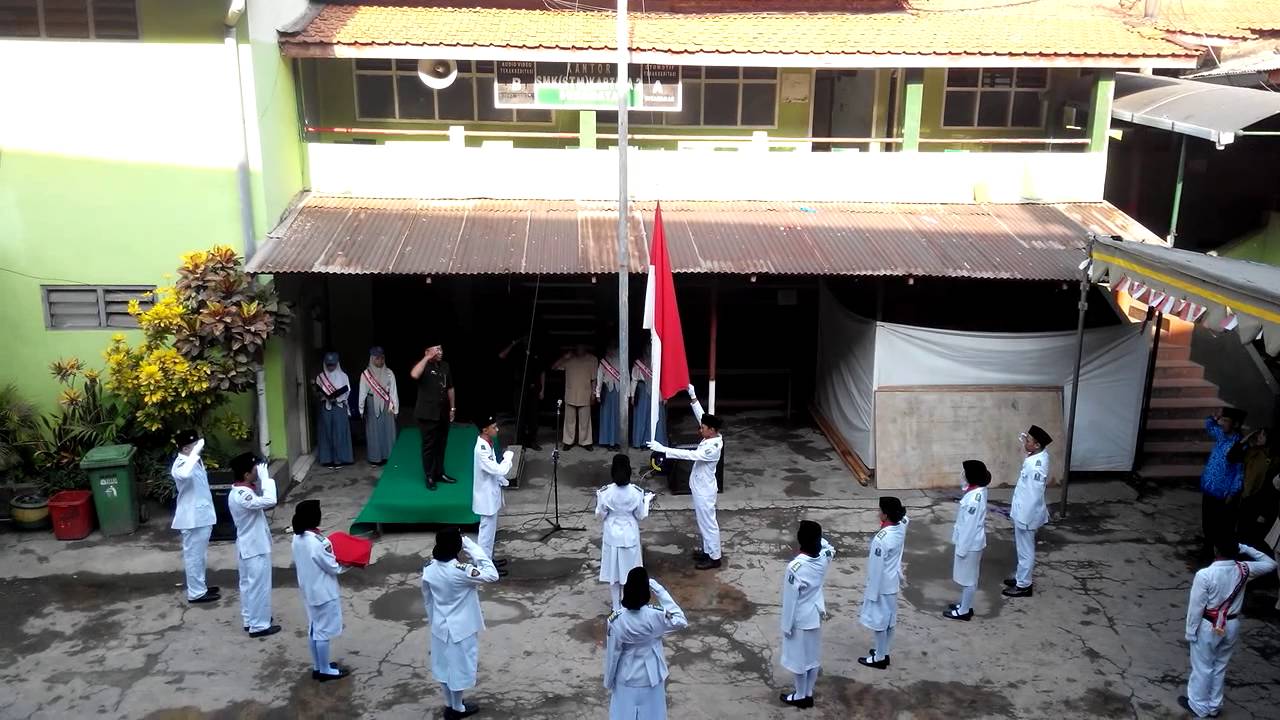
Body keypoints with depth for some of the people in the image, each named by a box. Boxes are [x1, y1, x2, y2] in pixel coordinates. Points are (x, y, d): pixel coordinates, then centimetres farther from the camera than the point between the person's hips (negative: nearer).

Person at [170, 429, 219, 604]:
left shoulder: (195, 461, 8)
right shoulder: (180, 465, -21)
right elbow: (184, 474, -48)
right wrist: (195, 452, -41)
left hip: (202, 516, 10)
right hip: (192, 518, -10)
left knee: (200, 554, 19)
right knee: (194, 555, 1)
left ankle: (200, 586, 31)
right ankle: (196, 593, 10)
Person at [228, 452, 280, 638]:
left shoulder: (237, 492, 4)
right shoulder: (243, 495, -28)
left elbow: (261, 505, 12)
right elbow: (270, 501, -38)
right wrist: (265, 477, -29)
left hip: (247, 546, 10)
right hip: (256, 548, -10)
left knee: (248, 584, 19)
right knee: (259, 586, 1)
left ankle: (250, 620, 32)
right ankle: (259, 626, 10)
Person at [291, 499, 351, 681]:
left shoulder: (298, 538, -2)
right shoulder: (317, 542, -29)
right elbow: (334, 568, -19)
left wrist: (332, 557, 12)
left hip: (309, 591, 8)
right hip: (323, 593, -8)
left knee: (314, 629, 19)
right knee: (324, 631, 6)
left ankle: (318, 667, 32)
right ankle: (325, 671, 18)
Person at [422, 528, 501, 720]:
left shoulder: (429, 569, -10)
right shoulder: (461, 571, -30)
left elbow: (427, 600, 4)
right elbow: (492, 575, -21)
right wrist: (471, 546, -23)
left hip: (440, 626, 6)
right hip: (461, 629, -6)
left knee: (444, 666, 21)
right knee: (459, 667, 13)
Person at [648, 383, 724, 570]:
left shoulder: (712, 448, -31)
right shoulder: (713, 437, -5)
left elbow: (689, 454, -37)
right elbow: (701, 415, 4)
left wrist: (662, 449, -38)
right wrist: (693, 396, -3)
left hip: (704, 490, -10)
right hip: (699, 488, 10)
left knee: (708, 523, 5)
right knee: (703, 521, 22)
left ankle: (714, 557, 19)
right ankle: (708, 550, 37)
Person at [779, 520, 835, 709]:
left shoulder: (794, 567, -31)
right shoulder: (824, 558, -15)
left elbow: (790, 600, -22)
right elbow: (830, 548, 13)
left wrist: (787, 626, -10)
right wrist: (817, 538, -5)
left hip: (801, 619, -6)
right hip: (816, 614, 6)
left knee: (799, 657, 13)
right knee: (813, 655, 21)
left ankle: (800, 697, 30)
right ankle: (808, 693, 37)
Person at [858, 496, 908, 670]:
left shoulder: (881, 539, -32)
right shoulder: (901, 527, -10)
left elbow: (876, 568, -25)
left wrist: (872, 593, -14)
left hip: (882, 585, -8)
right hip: (893, 582, 8)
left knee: (879, 620, 9)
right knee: (890, 619, 21)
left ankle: (879, 658, 24)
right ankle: (884, 652, 38)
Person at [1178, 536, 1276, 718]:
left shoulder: (1205, 575, -25)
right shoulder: (1244, 570, -12)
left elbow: (1196, 606, -18)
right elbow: (1270, 564, 8)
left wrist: (1191, 631, -6)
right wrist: (1246, 549, 4)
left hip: (1208, 626, -5)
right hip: (1231, 626, 5)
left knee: (1202, 668, 12)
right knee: (1220, 666, 21)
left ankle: (1198, 706, 26)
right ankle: (1214, 706, 33)